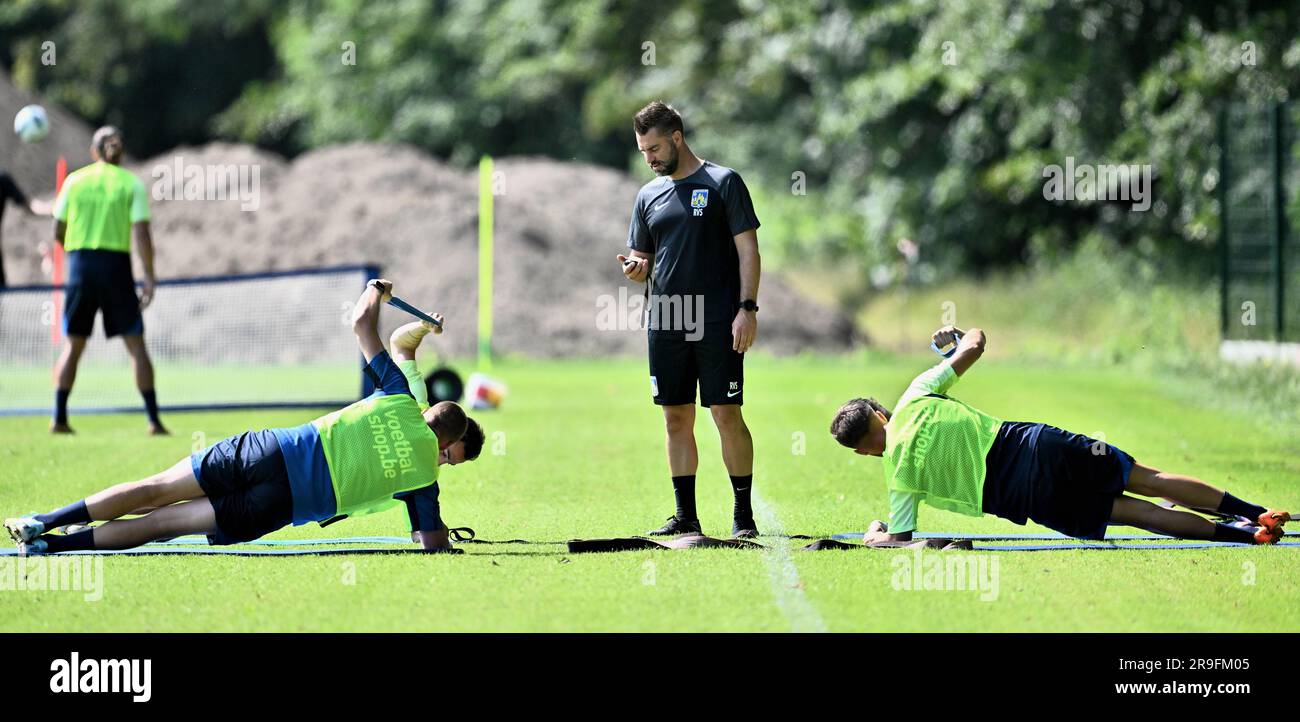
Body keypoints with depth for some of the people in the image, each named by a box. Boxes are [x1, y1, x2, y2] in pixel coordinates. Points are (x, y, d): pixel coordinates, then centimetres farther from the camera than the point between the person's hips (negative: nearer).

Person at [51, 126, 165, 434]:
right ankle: (153, 418, -1)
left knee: (72, 345, 10)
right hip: (116, 264, -2)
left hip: (80, 263, 2)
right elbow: (142, 234, -8)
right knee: (136, 344, 3)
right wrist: (149, 277, -7)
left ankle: (59, 417, 2)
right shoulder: (132, 183, 0)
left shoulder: (74, 180, 6)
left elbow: (58, 232, 7)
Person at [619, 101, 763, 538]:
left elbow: (747, 248, -4)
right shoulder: (648, 195, 15)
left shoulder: (722, 182, -1)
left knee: (726, 414, -7)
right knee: (676, 418, 6)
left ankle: (743, 516, -2)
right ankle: (685, 516, 11)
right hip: (665, 323, 5)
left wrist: (748, 308, -13)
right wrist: (635, 268, -5)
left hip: (718, 323, -5)